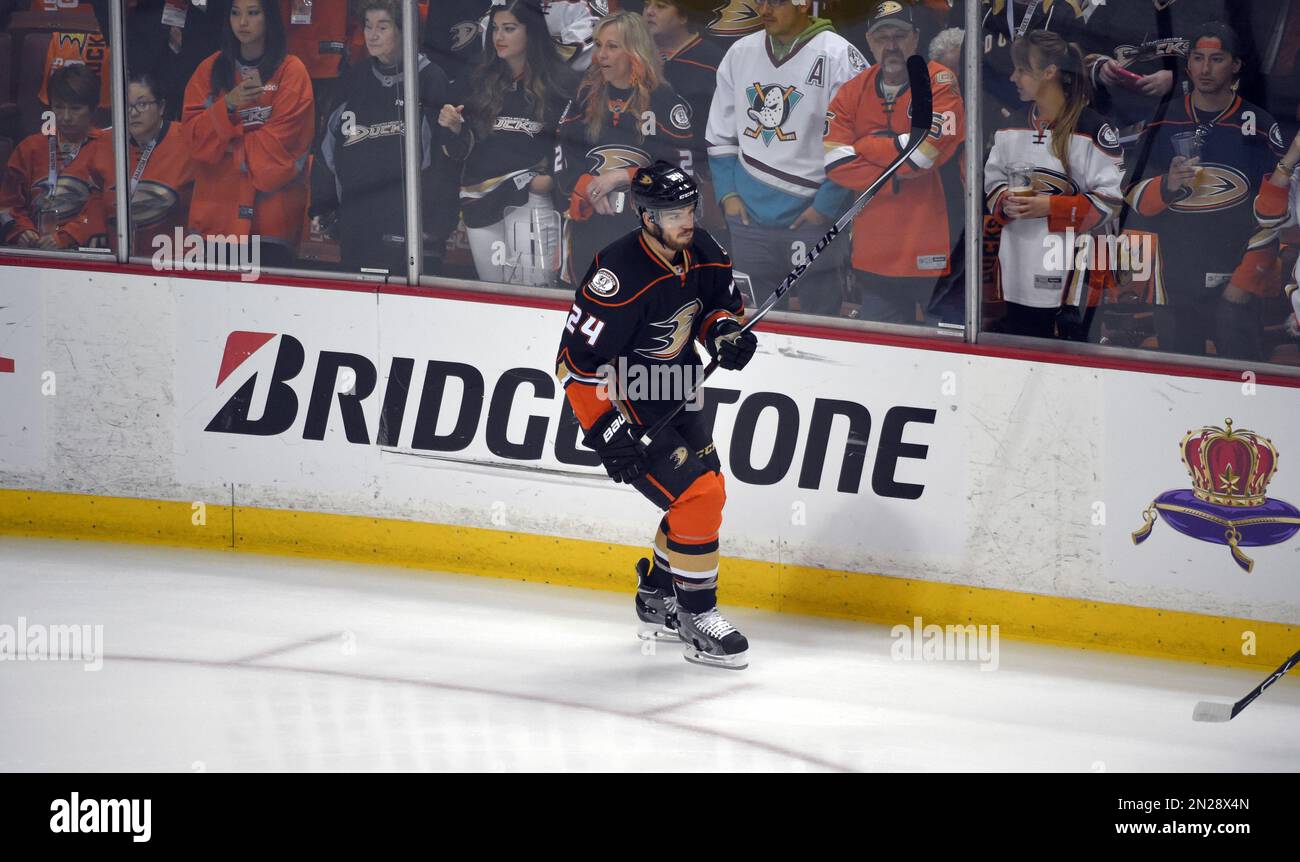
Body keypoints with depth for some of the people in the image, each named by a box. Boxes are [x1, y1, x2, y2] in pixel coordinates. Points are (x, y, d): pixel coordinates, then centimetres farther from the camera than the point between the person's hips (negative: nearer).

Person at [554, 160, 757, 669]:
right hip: (623, 406, -9)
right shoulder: (622, 275, -29)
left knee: (707, 493, 17)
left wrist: (724, 331, -8)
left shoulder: (700, 253, -5)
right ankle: (697, 619, -6)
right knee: (696, 496, -16)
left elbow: (718, 301, 16)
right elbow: (578, 361, -26)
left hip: (672, 397, 9)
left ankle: (657, 600, 36)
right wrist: (606, 430, -27)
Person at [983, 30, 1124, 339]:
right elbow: (992, 183, 20)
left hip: (1068, 277, -6)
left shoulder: (1090, 128, -10)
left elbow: (1108, 202, -11)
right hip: (1016, 275, 6)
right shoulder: (1011, 126, 11)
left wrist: (1050, 207, -17)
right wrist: (1005, 203, -2)